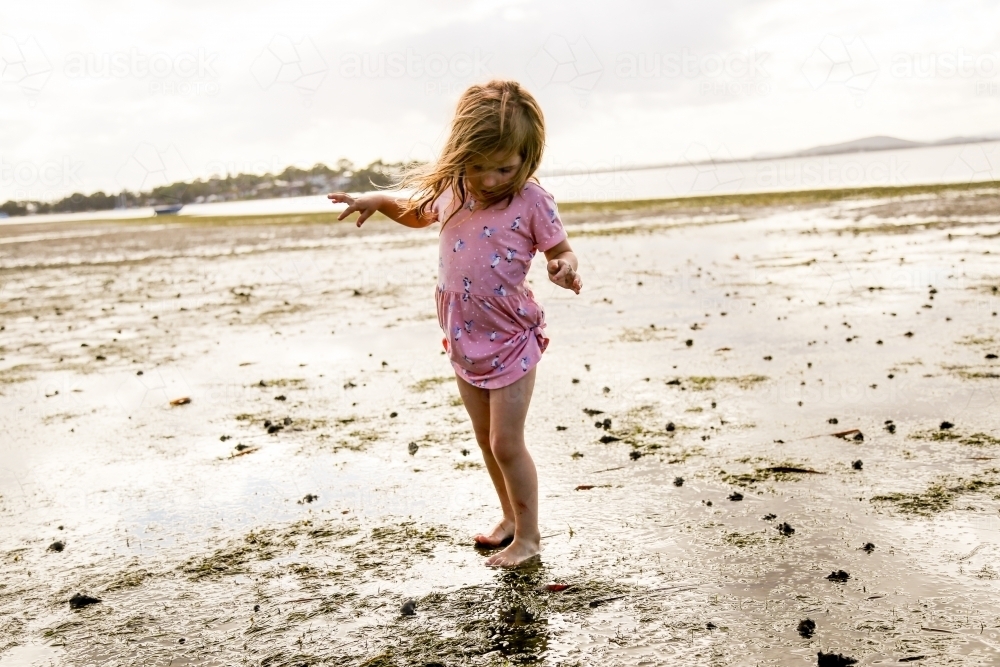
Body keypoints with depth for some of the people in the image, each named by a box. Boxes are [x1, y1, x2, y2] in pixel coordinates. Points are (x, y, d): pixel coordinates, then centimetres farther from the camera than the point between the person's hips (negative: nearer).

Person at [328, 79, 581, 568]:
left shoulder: (532, 202, -17)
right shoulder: (449, 192, -1)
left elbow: (562, 253, -8)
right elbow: (417, 213, 20)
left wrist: (566, 270, -30)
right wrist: (377, 201, 5)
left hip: (510, 341, -6)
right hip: (464, 342, 6)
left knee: (507, 443, -1)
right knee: (485, 440, 18)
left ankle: (528, 536, 16)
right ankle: (510, 517, 36)